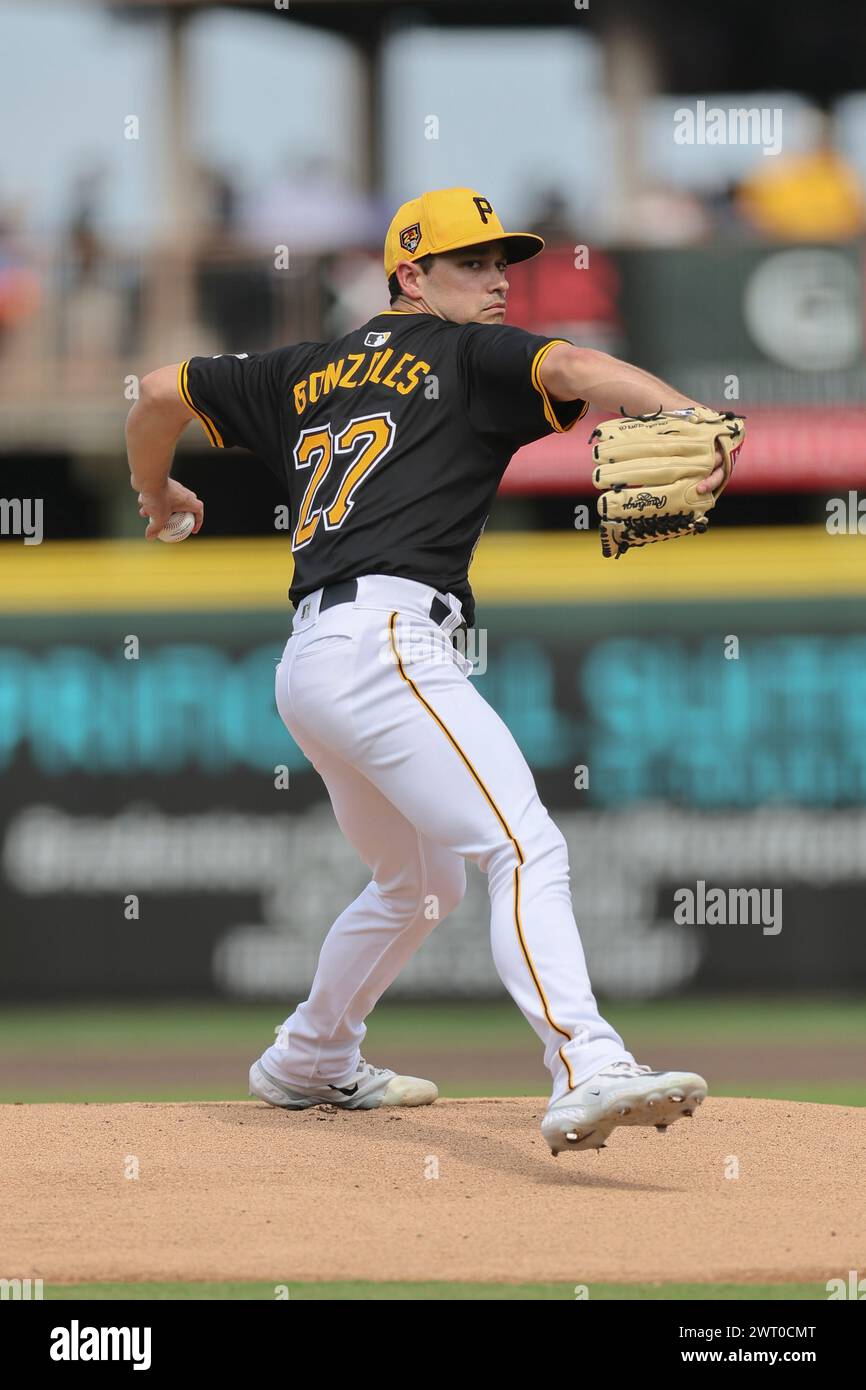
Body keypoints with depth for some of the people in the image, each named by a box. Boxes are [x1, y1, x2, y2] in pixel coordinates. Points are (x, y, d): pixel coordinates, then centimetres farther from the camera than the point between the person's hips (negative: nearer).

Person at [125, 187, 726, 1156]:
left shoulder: (312, 375, 26)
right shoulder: (465, 355, 6)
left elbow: (163, 390, 34)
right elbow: (577, 369, -14)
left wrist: (154, 490, 52)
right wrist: (688, 418, -29)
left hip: (307, 666, 9)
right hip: (387, 642, -9)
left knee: (422, 882, 29)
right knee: (524, 851, -23)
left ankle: (308, 1063, 42)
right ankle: (587, 1072, -43)